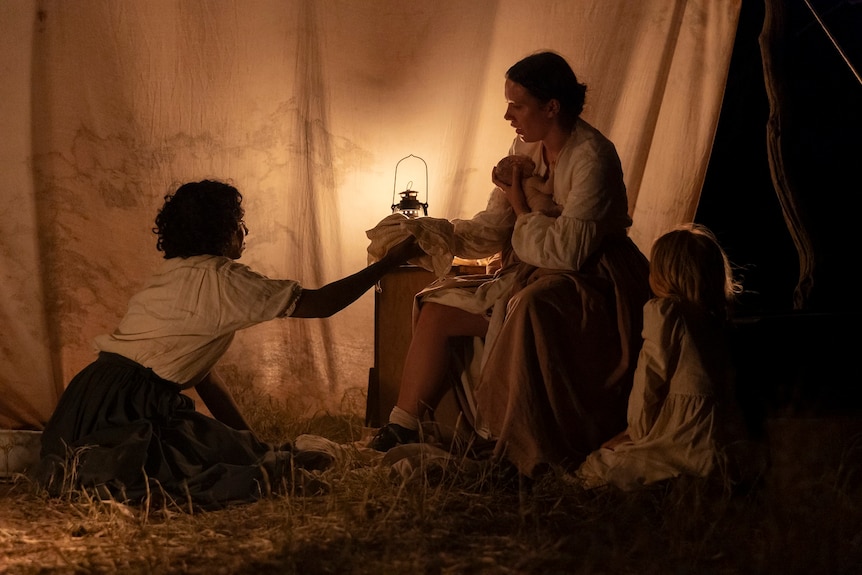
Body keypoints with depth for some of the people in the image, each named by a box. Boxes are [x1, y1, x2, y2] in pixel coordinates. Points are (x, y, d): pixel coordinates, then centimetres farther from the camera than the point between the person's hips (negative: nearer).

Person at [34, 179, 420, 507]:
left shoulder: (175, 274, 22)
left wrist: (248, 436, 19)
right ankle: (105, 469, -20)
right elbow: (316, 304, -8)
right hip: (127, 402, -9)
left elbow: (197, 369, 21)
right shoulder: (221, 279, -7)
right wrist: (391, 261, -1)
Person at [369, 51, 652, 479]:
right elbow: (493, 228, 6)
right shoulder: (526, 147, 5)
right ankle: (402, 428, 1)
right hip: (532, 275, 9)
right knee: (437, 311, -4)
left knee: (529, 307, -38)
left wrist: (522, 208, -12)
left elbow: (567, 252, -25)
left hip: (591, 284, -8)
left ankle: (519, 450, -28)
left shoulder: (592, 159, -20)